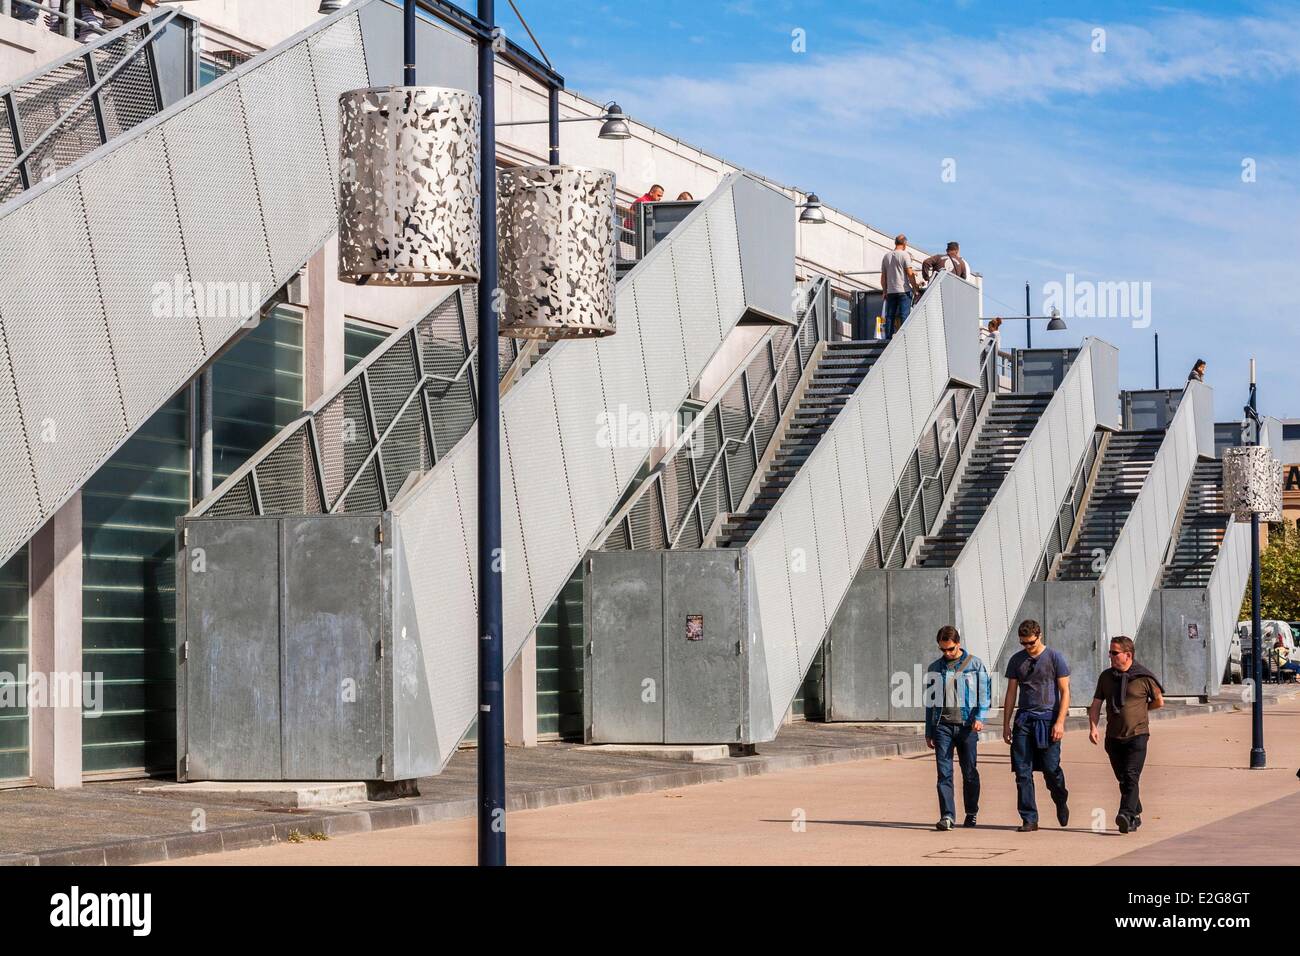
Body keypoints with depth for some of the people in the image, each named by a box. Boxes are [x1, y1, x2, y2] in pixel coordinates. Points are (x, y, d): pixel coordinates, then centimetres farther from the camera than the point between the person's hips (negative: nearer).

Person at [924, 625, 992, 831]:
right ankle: (947, 816, -11)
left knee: (970, 772, 5)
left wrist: (979, 717, -14)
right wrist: (928, 732, 15)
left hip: (967, 725, -2)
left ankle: (971, 814, 19)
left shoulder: (975, 665, 5)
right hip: (942, 726, 2)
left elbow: (985, 692, 1)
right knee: (944, 772, -8)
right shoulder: (935, 669, 13)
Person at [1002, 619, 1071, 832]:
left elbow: (1065, 692, -2)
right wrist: (1006, 724, 9)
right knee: (1022, 772, -3)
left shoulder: (1055, 657, 1)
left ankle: (1061, 801, 25)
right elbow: (1011, 693, 15)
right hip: (1023, 719, 3)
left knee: (1051, 769, -5)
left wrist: (1060, 722, -11)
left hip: (1048, 718, -3)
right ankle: (1029, 819, 1)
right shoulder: (1016, 660, 12)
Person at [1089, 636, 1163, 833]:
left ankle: (1126, 815, -26)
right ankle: (1135, 816, 22)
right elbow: (1096, 704, 9)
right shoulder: (1106, 676, 8)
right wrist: (1093, 727, -6)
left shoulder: (1144, 678, -5)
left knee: (1131, 777, -16)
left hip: (1137, 735, -5)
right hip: (1114, 736, 5)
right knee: (1122, 779, 9)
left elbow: (1159, 701, 8)